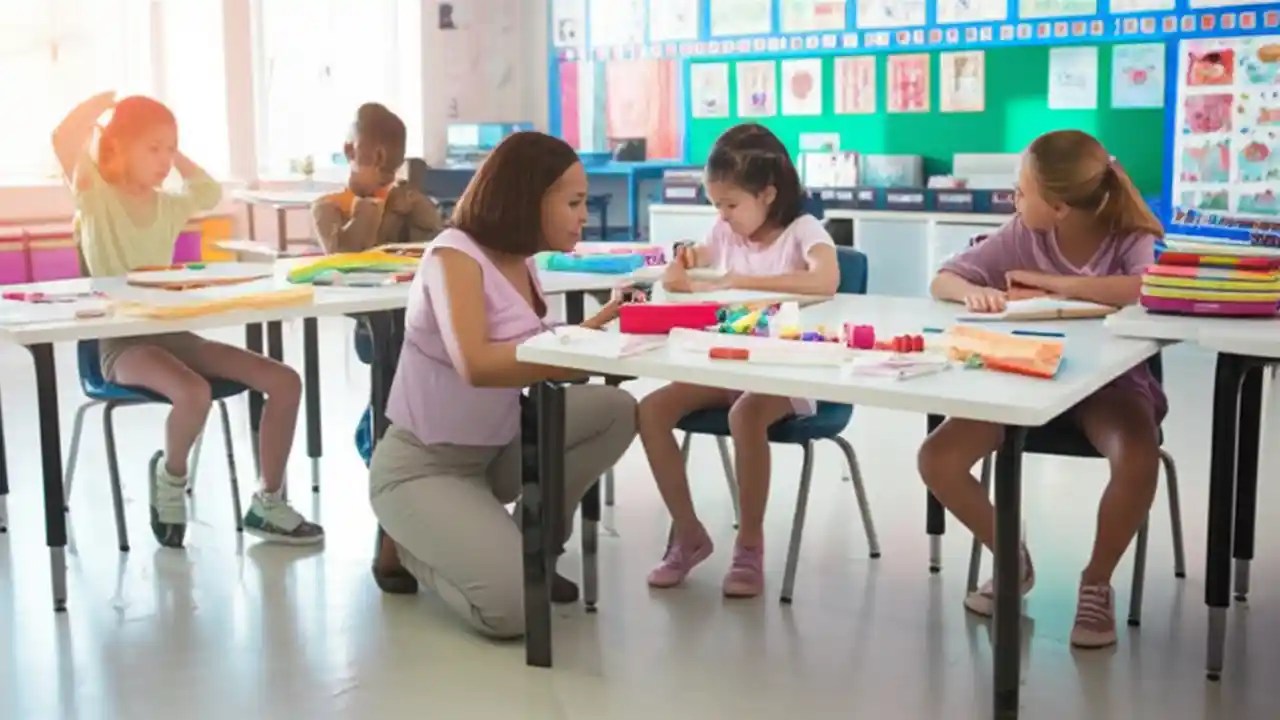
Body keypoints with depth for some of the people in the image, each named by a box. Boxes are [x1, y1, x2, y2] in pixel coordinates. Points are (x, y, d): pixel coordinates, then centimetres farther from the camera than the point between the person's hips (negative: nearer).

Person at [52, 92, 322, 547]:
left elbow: (210, 193, 28)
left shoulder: (168, 206, 13)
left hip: (176, 333, 7)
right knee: (193, 393, -38)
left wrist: (175, 153, 19)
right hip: (122, 342, -7)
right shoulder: (97, 199, -4)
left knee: (285, 382, -8)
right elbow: (64, 140, -18)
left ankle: (268, 503, 1)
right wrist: (103, 102, -3)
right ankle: (171, 472, -3)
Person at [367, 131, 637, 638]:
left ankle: (528, 547, 6)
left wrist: (603, 320, -11)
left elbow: (532, 360, 1)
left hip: (495, 449, 8)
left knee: (615, 412, -8)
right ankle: (407, 549, 7)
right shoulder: (454, 255, -20)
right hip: (421, 465, -8)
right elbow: (476, 366, -34)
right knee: (514, 607, -23)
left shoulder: (521, 262, 5)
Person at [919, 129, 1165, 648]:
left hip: (1108, 379, -3)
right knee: (937, 458, -18)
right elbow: (942, 280, 0)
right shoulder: (1021, 234, -3)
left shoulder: (1131, 238, -12)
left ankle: (1097, 581, -6)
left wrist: (1050, 282, -27)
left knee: (1138, 459, -36)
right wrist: (972, 291, -26)